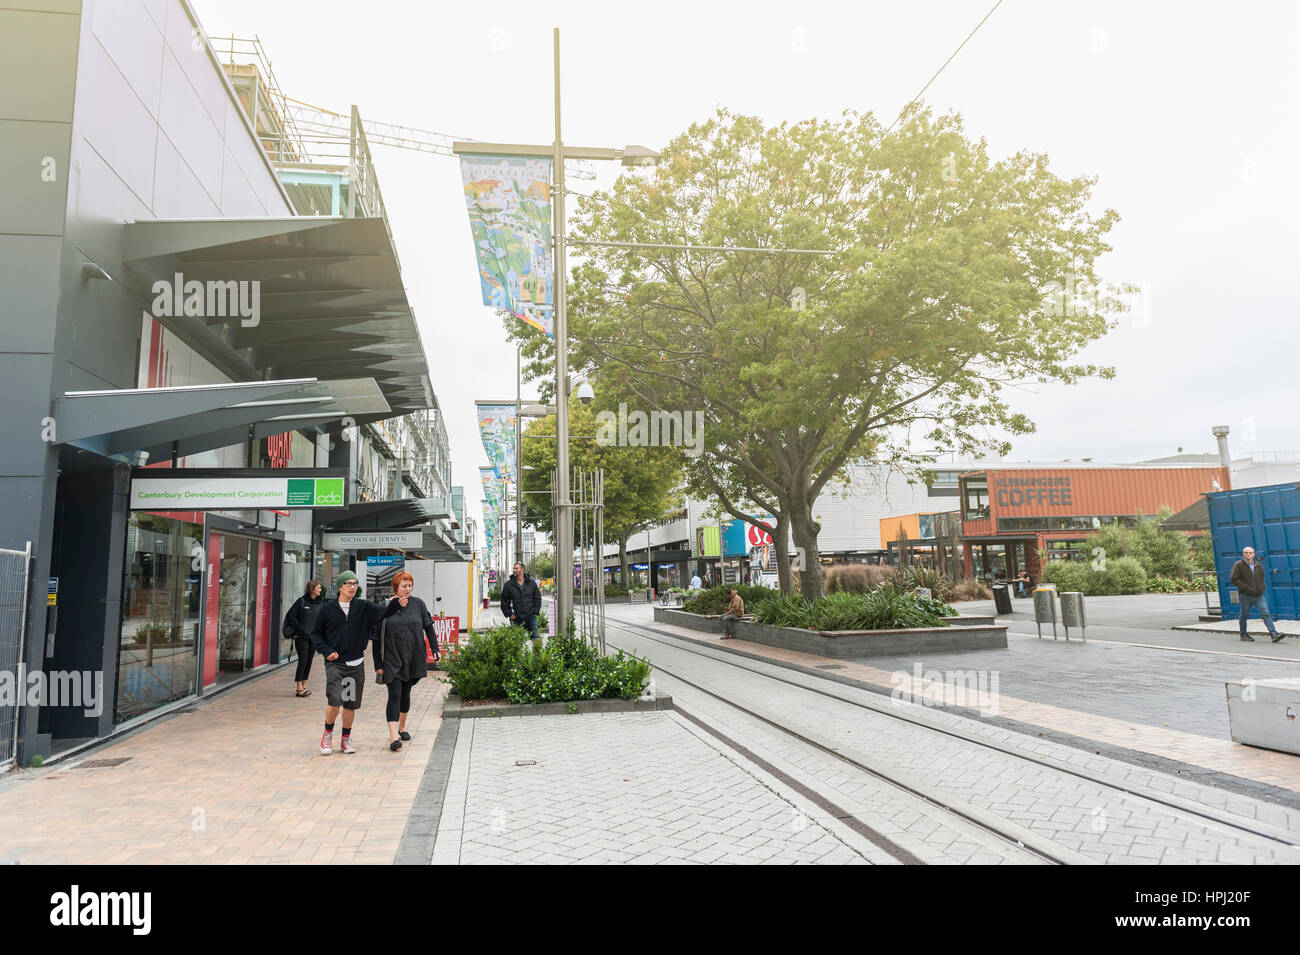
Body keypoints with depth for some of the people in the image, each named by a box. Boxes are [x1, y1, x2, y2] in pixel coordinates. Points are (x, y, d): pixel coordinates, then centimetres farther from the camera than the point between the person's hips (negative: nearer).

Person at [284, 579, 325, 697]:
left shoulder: (322, 603, 7)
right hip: (301, 636, -4)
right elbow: (291, 615, -2)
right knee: (303, 660, -8)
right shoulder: (301, 601, -5)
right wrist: (300, 628, -8)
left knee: (309, 661, 7)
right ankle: (299, 688, -4)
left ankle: (304, 686, 16)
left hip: (314, 637, 5)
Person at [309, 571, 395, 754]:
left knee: (351, 704, 7)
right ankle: (328, 734, 11)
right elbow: (316, 634, 9)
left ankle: (346, 738, 26)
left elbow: (382, 611, -13)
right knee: (334, 701, -15)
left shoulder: (363, 607, 2)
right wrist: (326, 651, -5)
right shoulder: (328, 608, 0)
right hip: (335, 662, -2)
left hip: (356, 664, 2)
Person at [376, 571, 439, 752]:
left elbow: (428, 627, 10)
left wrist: (435, 649, 1)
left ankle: (402, 727, 34)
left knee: (405, 694, 15)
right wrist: (378, 664, -4)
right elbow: (377, 637, -2)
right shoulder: (386, 606, -3)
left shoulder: (418, 604, 4)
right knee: (394, 695, -11)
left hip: (413, 659, 3)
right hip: (392, 659, -3)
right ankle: (393, 735, -15)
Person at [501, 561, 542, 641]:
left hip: (531, 617, 0)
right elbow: (503, 601, 6)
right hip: (516, 619, 0)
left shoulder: (532, 583, 5)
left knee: (536, 639, -4)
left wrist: (535, 612, 1)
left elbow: (538, 599, 11)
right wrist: (509, 614, -1)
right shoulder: (508, 585, 2)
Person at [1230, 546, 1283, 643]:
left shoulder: (1258, 565, 11)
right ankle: (1243, 634, 18)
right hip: (1245, 595, -4)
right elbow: (1233, 579, -12)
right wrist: (1246, 588, -17)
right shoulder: (1238, 565, -6)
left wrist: (1261, 587, 9)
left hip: (1259, 595, 4)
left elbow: (1262, 577, 26)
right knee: (1245, 615, 5)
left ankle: (1274, 634, -11)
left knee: (1266, 613, -6)